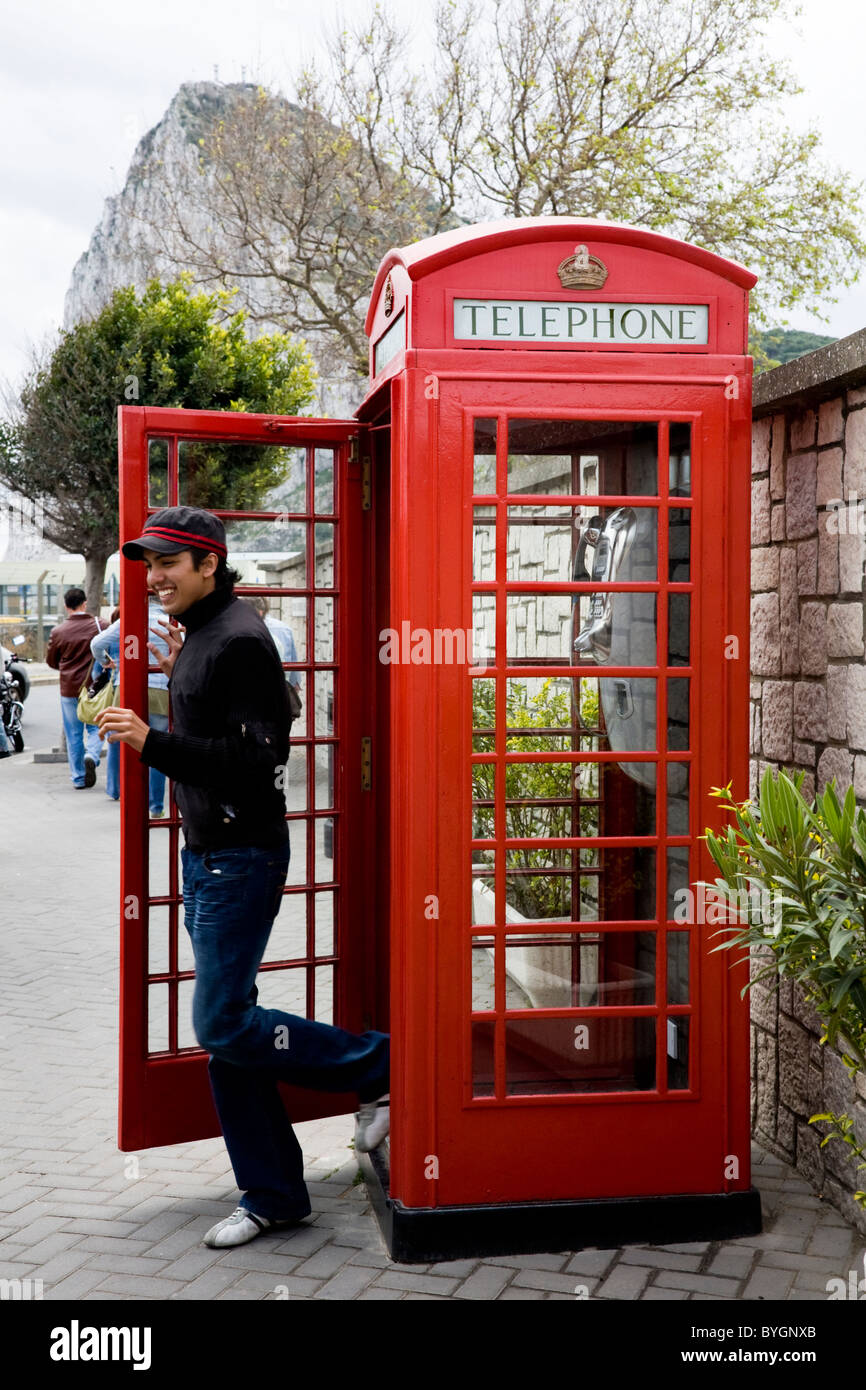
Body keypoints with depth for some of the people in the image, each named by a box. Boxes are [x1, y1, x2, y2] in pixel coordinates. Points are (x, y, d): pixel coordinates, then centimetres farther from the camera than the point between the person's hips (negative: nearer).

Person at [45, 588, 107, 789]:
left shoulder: (58, 632, -5)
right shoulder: (100, 626, -8)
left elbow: (51, 661, 6)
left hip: (69, 689, 1)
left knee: (73, 735, 9)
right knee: (95, 727, 14)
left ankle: (78, 778, 11)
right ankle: (91, 756, -15)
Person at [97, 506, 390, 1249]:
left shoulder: (238, 639, -17)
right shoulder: (199, 634, 13)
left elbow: (259, 758, -25)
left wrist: (154, 745, -30)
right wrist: (182, 678, 17)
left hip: (241, 859, -10)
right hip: (205, 855, 10)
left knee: (224, 1025, -8)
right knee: (224, 1027, 11)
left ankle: (378, 1065, 10)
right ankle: (273, 1194, 21)